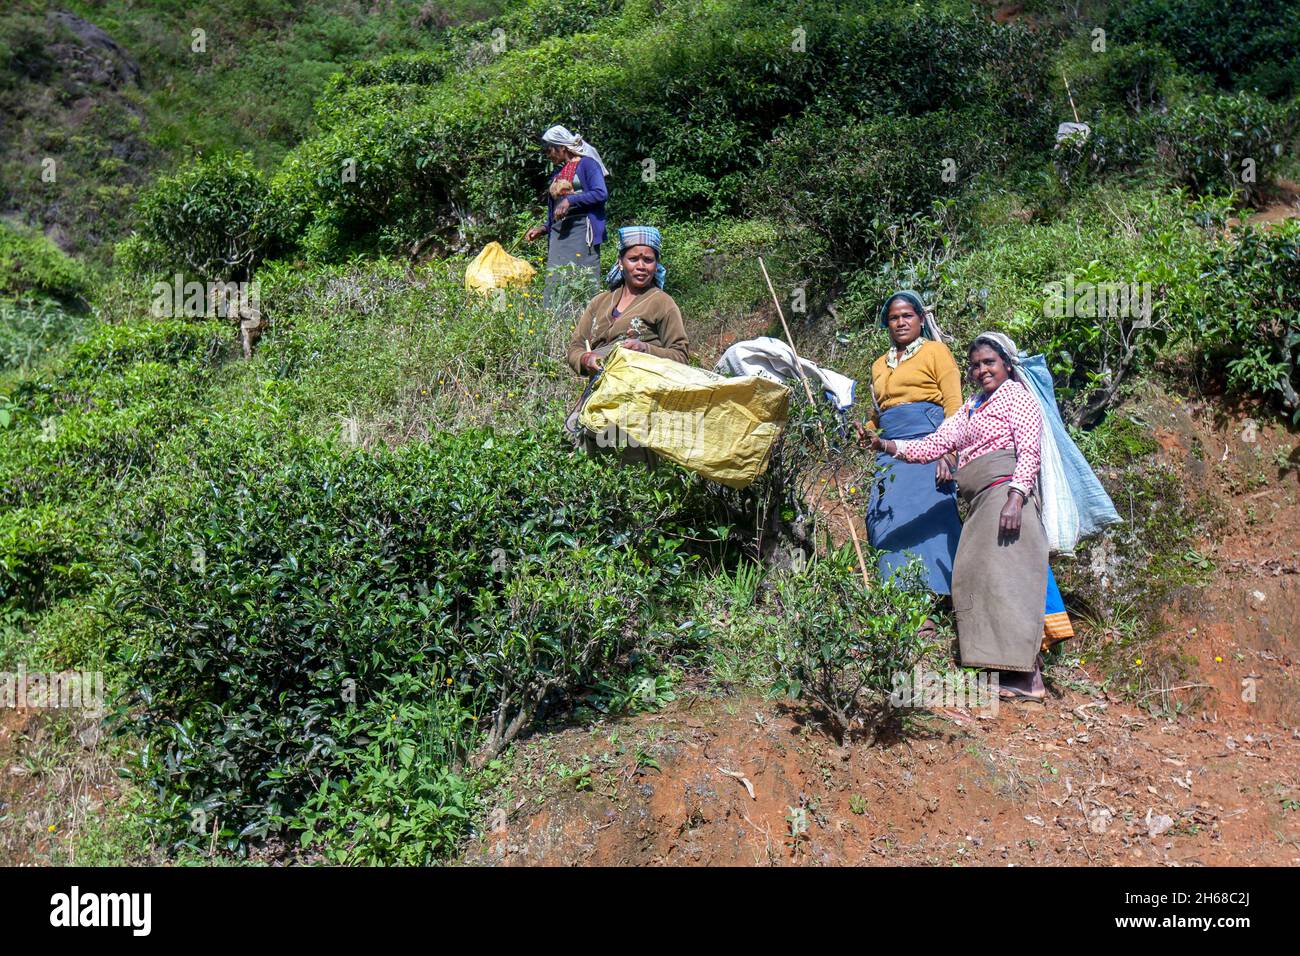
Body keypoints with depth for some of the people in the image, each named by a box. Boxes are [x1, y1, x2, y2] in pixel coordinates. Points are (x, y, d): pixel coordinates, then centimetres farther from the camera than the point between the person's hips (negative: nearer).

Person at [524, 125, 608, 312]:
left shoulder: (586, 163, 4)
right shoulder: (557, 173, 26)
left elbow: (601, 193, -11)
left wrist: (570, 200, -13)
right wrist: (543, 229, 15)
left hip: (581, 230, -7)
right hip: (558, 234, 7)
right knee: (554, 286, -3)